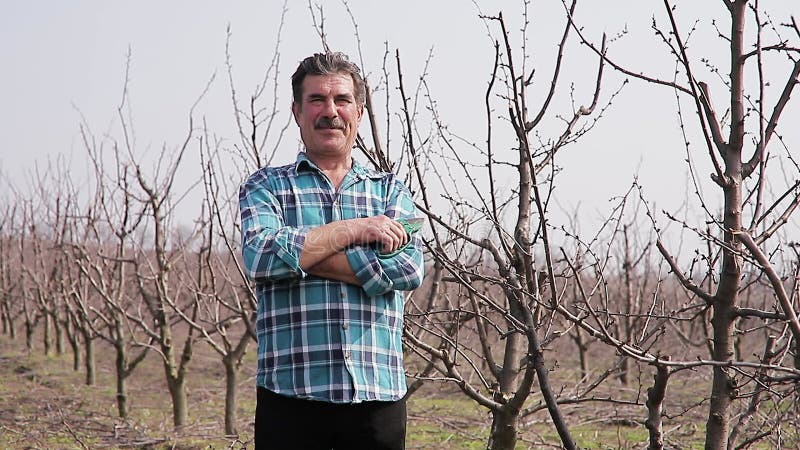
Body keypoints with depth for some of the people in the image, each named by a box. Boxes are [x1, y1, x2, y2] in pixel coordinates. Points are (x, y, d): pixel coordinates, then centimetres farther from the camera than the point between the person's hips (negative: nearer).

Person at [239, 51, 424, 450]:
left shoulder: (390, 191, 13)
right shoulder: (266, 186, 9)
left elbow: (408, 269, -6)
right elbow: (260, 257, -11)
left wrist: (301, 254, -9)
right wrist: (353, 229, -9)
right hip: (291, 393, -1)